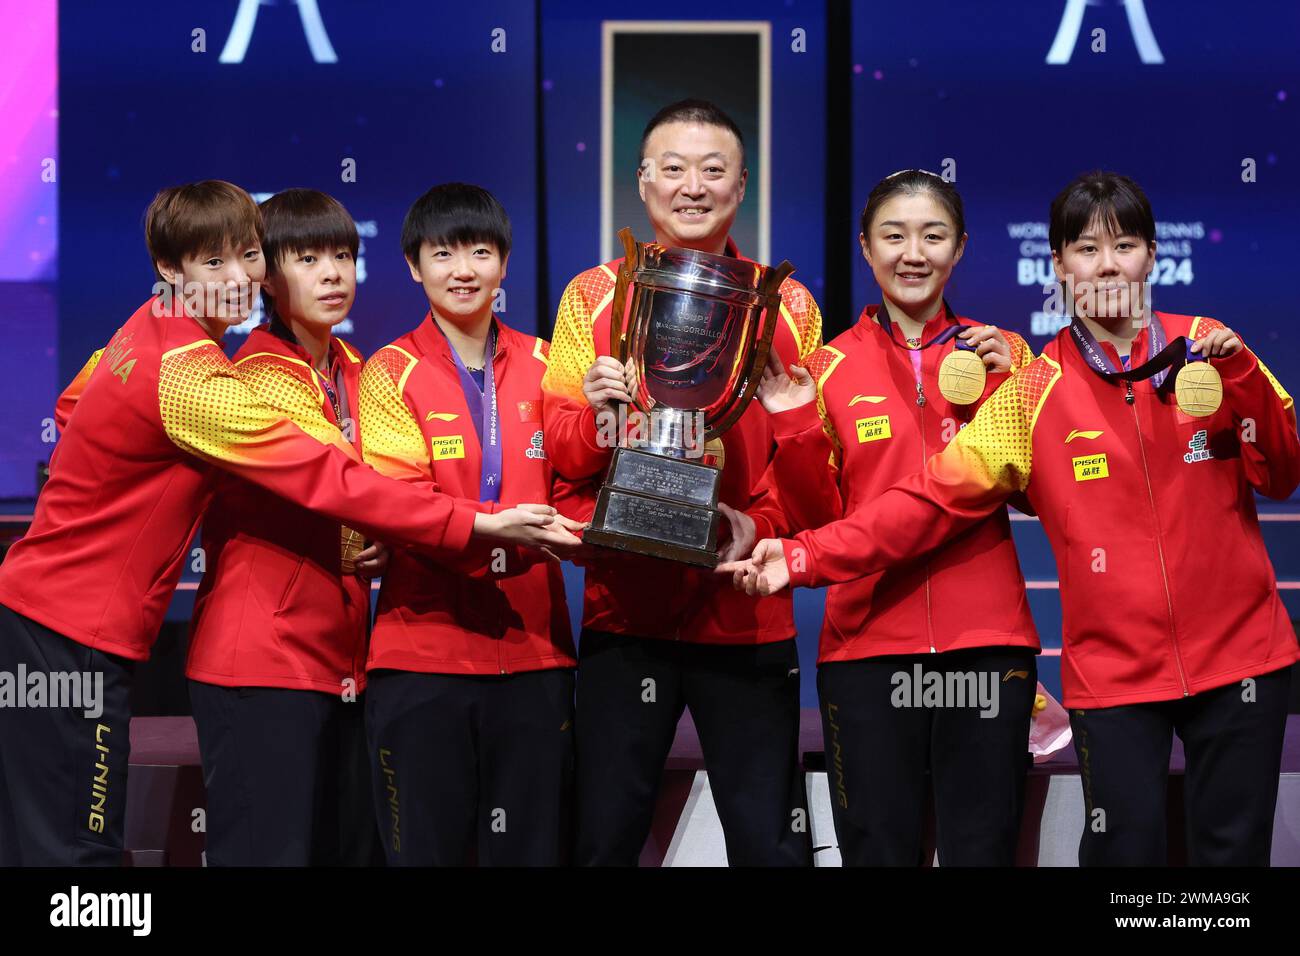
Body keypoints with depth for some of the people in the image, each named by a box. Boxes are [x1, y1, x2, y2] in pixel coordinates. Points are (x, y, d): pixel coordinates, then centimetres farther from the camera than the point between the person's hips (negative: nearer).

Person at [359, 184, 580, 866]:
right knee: (427, 848, 0)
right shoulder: (392, 373, 1)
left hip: (532, 652, 3)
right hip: (423, 651, -3)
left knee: (532, 847, 5)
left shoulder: (542, 366, 11)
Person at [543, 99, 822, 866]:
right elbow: (560, 450, 3)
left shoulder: (789, 307, 7)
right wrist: (596, 420, -18)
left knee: (771, 843, 2)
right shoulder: (594, 296, 6)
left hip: (748, 616, 0)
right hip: (626, 610, 0)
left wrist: (763, 525, -11)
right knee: (605, 838, 3)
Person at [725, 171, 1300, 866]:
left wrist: (1238, 375, -14)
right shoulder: (1037, 391, -1)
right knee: (1125, 852, -1)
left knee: (1235, 848, 6)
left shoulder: (1205, 348, 3)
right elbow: (935, 498, -7)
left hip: (1238, 655, 1)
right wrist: (803, 558, -16)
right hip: (1113, 671, -1)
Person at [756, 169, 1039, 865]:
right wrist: (795, 425, -7)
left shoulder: (1000, 355, 8)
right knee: (878, 852, 2)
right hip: (867, 644, 0)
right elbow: (818, 522, 7)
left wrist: (1009, 391, -6)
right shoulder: (831, 369, 6)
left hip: (987, 644, 0)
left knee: (982, 851, 2)